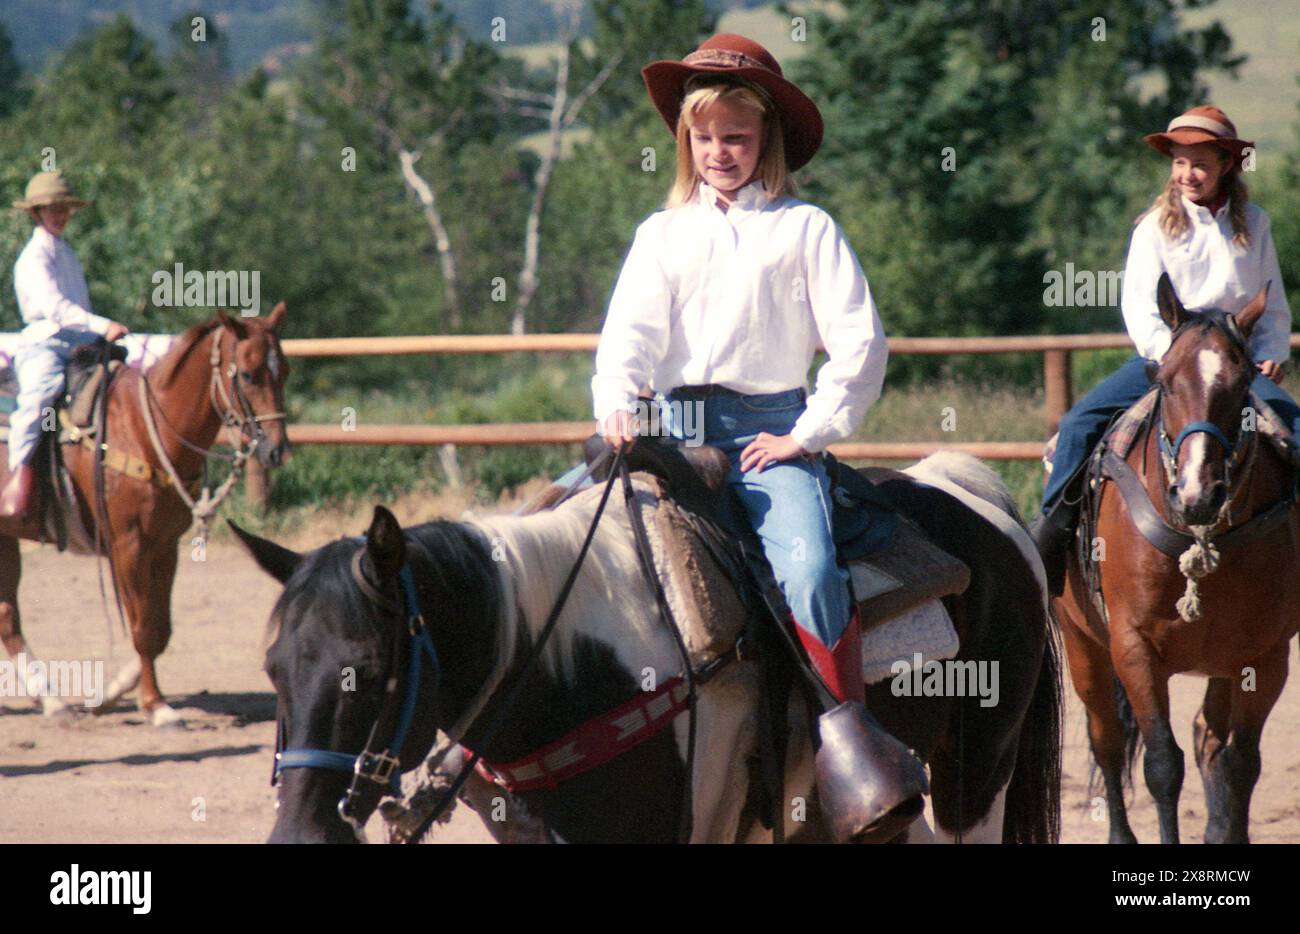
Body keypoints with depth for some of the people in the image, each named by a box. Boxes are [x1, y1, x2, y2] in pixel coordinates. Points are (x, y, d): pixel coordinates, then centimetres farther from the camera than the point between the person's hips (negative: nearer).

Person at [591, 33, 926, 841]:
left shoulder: (805, 229, 6)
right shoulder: (663, 234, 17)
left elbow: (860, 344, 1)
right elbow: (630, 333, 7)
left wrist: (810, 435, -7)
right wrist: (616, 406, -14)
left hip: (774, 428, -4)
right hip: (679, 426, 4)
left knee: (809, 569, -28)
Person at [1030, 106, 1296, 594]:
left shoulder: (1254, 224, 9)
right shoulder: (1156, 227, 3)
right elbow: (1139, 306, -5)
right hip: (1162, 355, -1)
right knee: (1082, 421, -20)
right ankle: (1054, 525, -13)